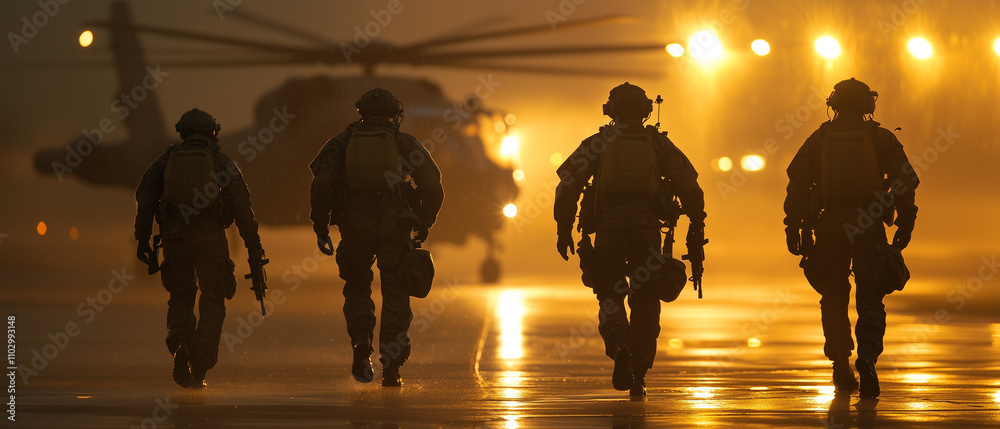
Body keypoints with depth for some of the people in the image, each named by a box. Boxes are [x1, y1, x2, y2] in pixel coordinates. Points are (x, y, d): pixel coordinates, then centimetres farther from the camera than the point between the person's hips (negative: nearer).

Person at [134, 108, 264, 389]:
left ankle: (180, 345, -10)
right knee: (212, 303, 10)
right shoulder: (221, 161, 7)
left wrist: (143, 240, 7)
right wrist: (253, 244, 1)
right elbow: (240, 204, -2)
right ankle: (199, 369, -3)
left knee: (181, 298, 19)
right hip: (211, 237, -2)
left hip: (174, 238, 2)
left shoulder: (166, 160, 12)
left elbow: (145, 198, 3)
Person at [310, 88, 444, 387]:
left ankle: (361, 347, -3)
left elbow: (322, 184, -3)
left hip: (355, 227, 1)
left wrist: (320, 228, 2)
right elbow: (433, 188, 4)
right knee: (395, 295, 6)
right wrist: (424, 226, 17)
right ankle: (391, 368, -2)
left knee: (357, 288, 20)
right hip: (395, 226, -1)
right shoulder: (405, 143, 10)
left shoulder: (343, 143, 11)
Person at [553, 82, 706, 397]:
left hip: (608, 227, 0)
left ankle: (620, 347, -22)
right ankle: (638, 378, 7)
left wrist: (564, 230, 7)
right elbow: (689, 187, 5)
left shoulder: (598, 143, 13)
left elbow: (568, 186, 3)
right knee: (645, 303, 11)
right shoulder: (658, 143, 14)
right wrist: (696, 230, 7)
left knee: (610, 297, 9)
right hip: (647, 227, 1)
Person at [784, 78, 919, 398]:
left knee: (834, 299, 13)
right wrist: (904, 227, 5)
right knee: (870, 299, 2)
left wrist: (793, 229, 6)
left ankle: (842, 369, 11)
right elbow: (905, 183, 0)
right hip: (869, 228, -1)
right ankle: (867, 354, -22)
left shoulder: (818, 140, 8)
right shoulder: (882, 139, 5)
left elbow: (797, 186, 3)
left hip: (829, 227, 1)